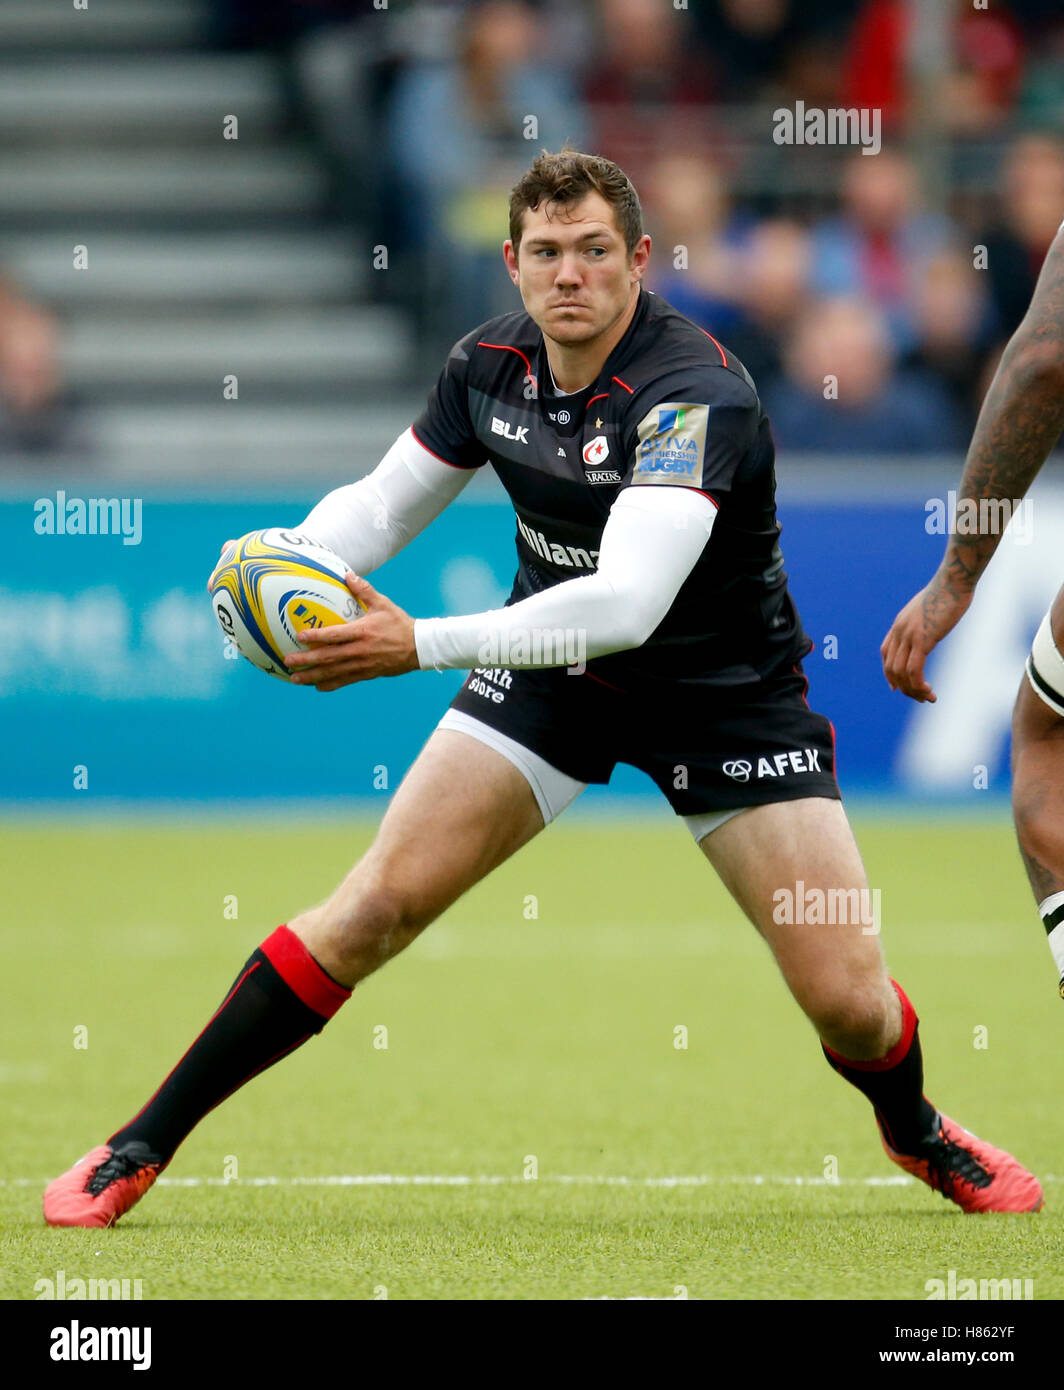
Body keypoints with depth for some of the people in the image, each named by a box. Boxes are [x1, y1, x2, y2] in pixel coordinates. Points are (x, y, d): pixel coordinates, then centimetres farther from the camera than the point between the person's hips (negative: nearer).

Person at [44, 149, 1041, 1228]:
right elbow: (385, 501, 6)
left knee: (846, 997, -8)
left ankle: (914, 1129, 30)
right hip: (551, 668, 4)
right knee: (376, 905, -10)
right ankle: (141, 1147, 0)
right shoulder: (489, 364, -10)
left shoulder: (697, 393, -31)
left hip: (726, 688, -4)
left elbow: (627, 603, -43)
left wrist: (421, 645, -47)